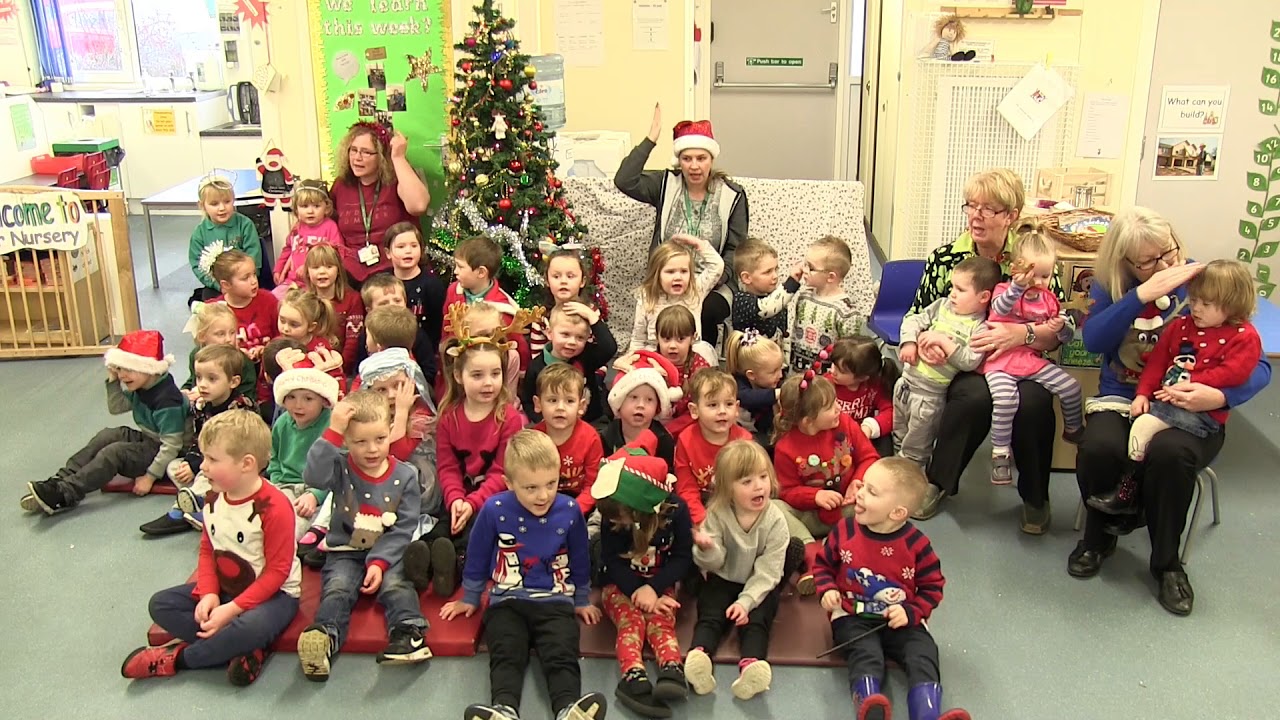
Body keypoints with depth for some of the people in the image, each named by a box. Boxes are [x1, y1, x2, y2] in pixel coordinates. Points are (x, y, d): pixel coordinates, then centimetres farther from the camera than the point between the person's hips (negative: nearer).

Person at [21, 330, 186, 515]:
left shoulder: (167, 399, -26)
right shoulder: (140, 388, 3)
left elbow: (171, 445, -26)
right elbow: (116, 408, 18)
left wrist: (150, 476, -23)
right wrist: (113, 380, 2)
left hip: (159, 455, -10)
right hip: (146, 440, 10)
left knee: (114, 452, -23)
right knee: (107, 435, -5)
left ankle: (63, 495, -25)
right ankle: (60, 481, -12)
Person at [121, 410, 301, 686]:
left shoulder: (274, 507, -24)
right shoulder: (215, 497, 0)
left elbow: (277, 571, -21)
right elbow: (207, 549, 8)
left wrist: (232, 609, -25)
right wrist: (209, 593, -9)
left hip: (273, 593, -8)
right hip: (224, 588, 8)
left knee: (251, 627, -38)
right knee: (160, 604, -7)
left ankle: (176, 659, -12)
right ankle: (248, 650, -18)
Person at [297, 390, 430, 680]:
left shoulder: (405, 475, -2)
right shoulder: (341, 468, -3)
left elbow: (403, 529, -5)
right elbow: (314, 476, -27)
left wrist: (379, 562, -17)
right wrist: (332, 431, -29)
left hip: (388, 554, 0)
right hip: (345, 551, 0)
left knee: (395, 584, -26)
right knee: (337, 586, -25)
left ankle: (408, 633, -41)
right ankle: (324, 636, -43)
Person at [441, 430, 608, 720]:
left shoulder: (570, 511, -4)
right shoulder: (494, 510, -7)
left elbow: (580, 561, 13)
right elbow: (477, 558, 9)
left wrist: (581, 601, 21)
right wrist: (469, 599, 20)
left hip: (556, 601, 0)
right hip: (507, 601, 0)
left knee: (562, 655, -26)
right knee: (506, 654, -26)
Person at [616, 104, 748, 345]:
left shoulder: (732, 195, 3)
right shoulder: (665, 185, 6)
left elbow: (736, 249, 2)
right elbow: (624, 181, -11)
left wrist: (717, 276, -17)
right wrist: (651, 139, -11)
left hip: (712, 288, 0)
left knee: (703, 310, -33)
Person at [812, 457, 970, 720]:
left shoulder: (916, 543, -10)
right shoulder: (844, 530, -5)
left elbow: (932, 586, 1)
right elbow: (823, 564, 11)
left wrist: (910, 612, -14)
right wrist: (828, 589, -8)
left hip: (900, 621, 1)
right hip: (853, 616, -1)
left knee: (923, 655, -24)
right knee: (866, 656, -30)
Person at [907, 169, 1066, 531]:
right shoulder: (945, 258, 4)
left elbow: (1060, 330, -5)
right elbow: (915, 317, 10)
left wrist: (1022, 333, -26)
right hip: (963, 368, 0)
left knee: (1032, 402, -33)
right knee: (977, 395, -35)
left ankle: (1035, 498, -5)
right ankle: (938, 482, -10)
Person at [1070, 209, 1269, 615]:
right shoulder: (1109, 286, 4)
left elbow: (1258, 366, -6)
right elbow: (1093, 341, -16)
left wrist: (1220, 397, -26)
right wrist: (1142, 294, -23)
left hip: (1189, 410, -1)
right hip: (1121, 400, 2)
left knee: (1168, 452, -35)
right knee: (1099, 447, -32)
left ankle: (1167, 562, -7)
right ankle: (1100, 534, 4)